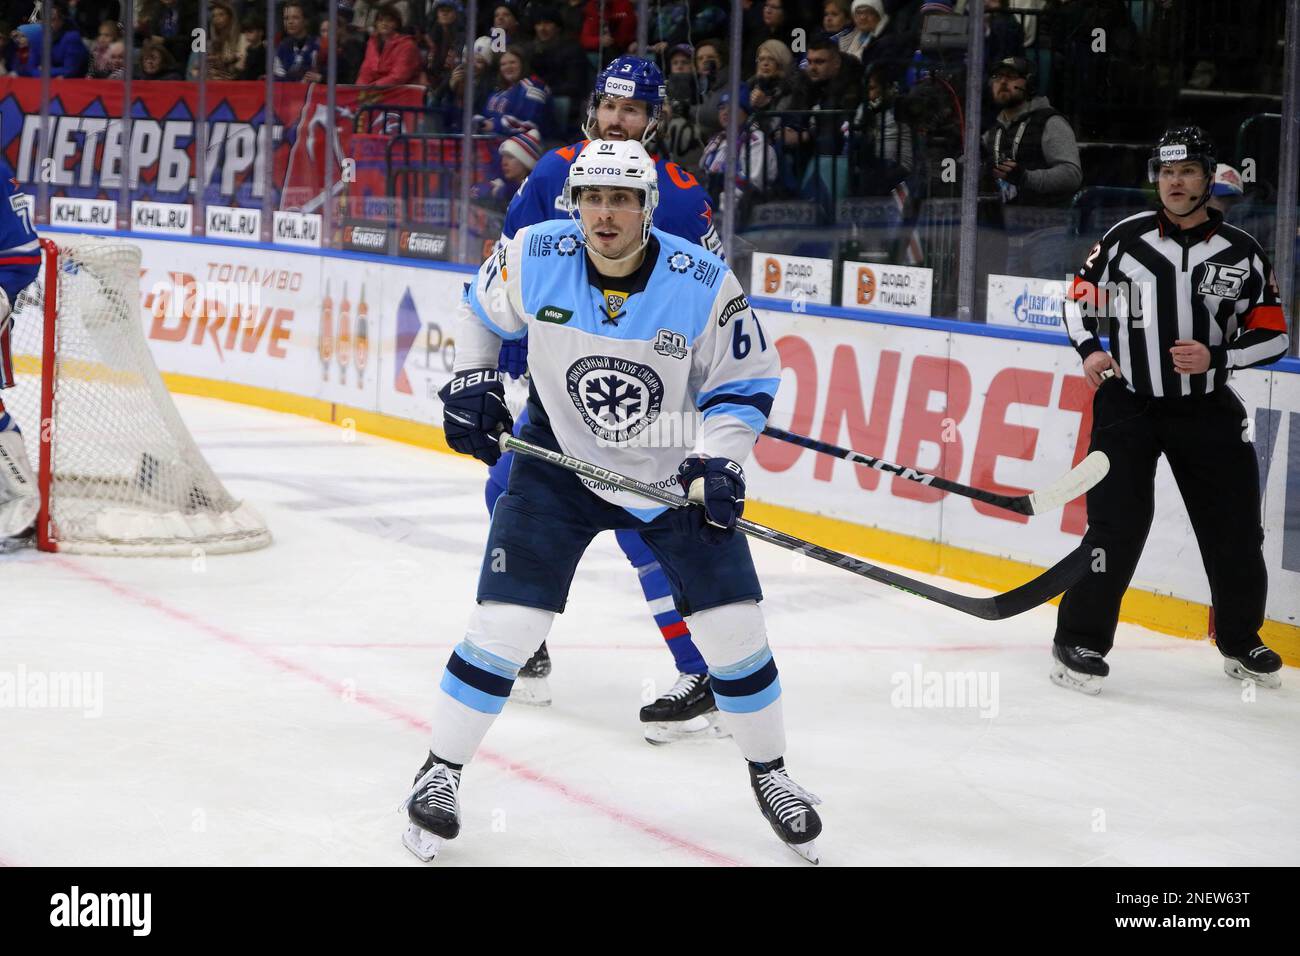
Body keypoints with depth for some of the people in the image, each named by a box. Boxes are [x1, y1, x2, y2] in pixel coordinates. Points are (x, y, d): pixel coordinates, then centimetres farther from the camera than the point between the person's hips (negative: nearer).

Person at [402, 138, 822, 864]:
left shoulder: (705, 284, -20)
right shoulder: (534, 258, -17)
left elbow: (746, 382, -9)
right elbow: (483, 308, 6)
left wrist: (720, 461, -23)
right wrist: (473, 380, -2)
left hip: (673, 470, 0)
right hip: (559, 463, 0)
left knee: (734, 626, -1)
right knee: (506, 621, -9)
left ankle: (771, 775, 22)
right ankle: (442, 770, 9)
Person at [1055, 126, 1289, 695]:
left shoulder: (1241, 253, -2)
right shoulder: (1126, 238, -3)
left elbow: (1272, 336, 0)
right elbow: (1081, 296, 9)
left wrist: (1216, 358, -15)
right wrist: (1090, 349, -8)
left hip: (1208, 409, 2)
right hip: (1128, 404, -2)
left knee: (1236, 534, 7)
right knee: (1116, 526, -13)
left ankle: (1239, 640, 28)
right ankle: (1079, 642, -3)